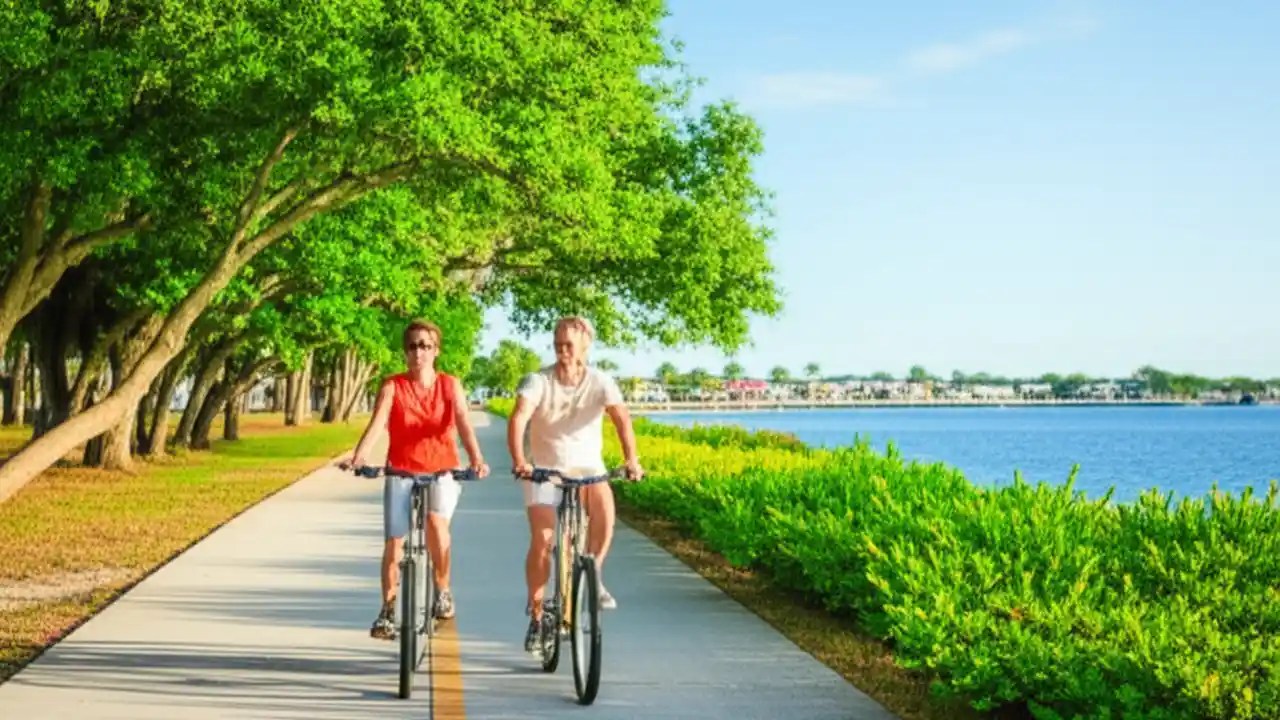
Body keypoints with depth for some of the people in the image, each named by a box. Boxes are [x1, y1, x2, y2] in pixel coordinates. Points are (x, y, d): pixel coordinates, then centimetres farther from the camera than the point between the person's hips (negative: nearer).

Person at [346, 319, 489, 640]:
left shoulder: (450, 385, -1)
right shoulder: (392, 387, -3)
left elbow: (463, 424, -14)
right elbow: (376, 424, -17)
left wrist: (476, 460, -32)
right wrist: (358, 457, -36)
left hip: (442, 471, -1)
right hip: (401, 472, 1)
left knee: (436, 520, -27)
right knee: (393, 541, -4)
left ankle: (443, 590, -7)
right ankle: (388, 610, 12)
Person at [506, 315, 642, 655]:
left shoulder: (600, 383, -8)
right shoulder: (538, 381, -11)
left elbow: (622, 418, -22)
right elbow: (519, 417, -26)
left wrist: (631, 459, -40)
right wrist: (518, 459, -44)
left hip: (587, 468, 0)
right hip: (545, 470, 0)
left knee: (604, 505, -31)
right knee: (541, 540, -11)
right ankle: (536, 616, 5)